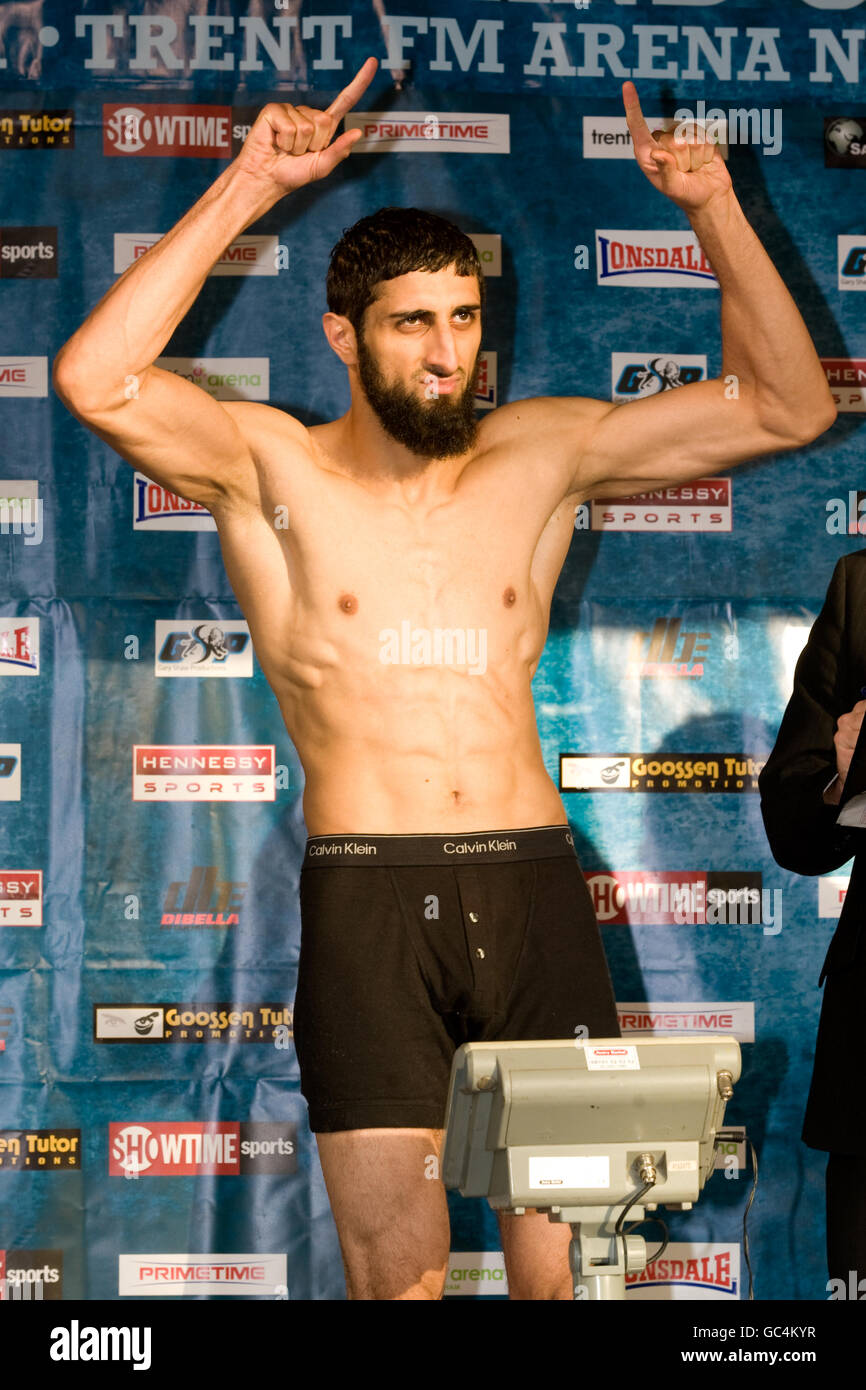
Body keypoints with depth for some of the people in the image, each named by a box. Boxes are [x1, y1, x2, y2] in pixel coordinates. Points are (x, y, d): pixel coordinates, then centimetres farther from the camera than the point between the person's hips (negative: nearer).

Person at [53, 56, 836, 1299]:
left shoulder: (541, 453, 11)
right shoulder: (273, 468, 4)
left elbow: (787, 406, 12)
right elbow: (95, 382, -14)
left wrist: (715, 210, 1)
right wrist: (245, 190, -13)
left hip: (535, 887, 3)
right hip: (366, 903, -2)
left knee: (562, 1268, 4)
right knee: (395, 1277, 0)